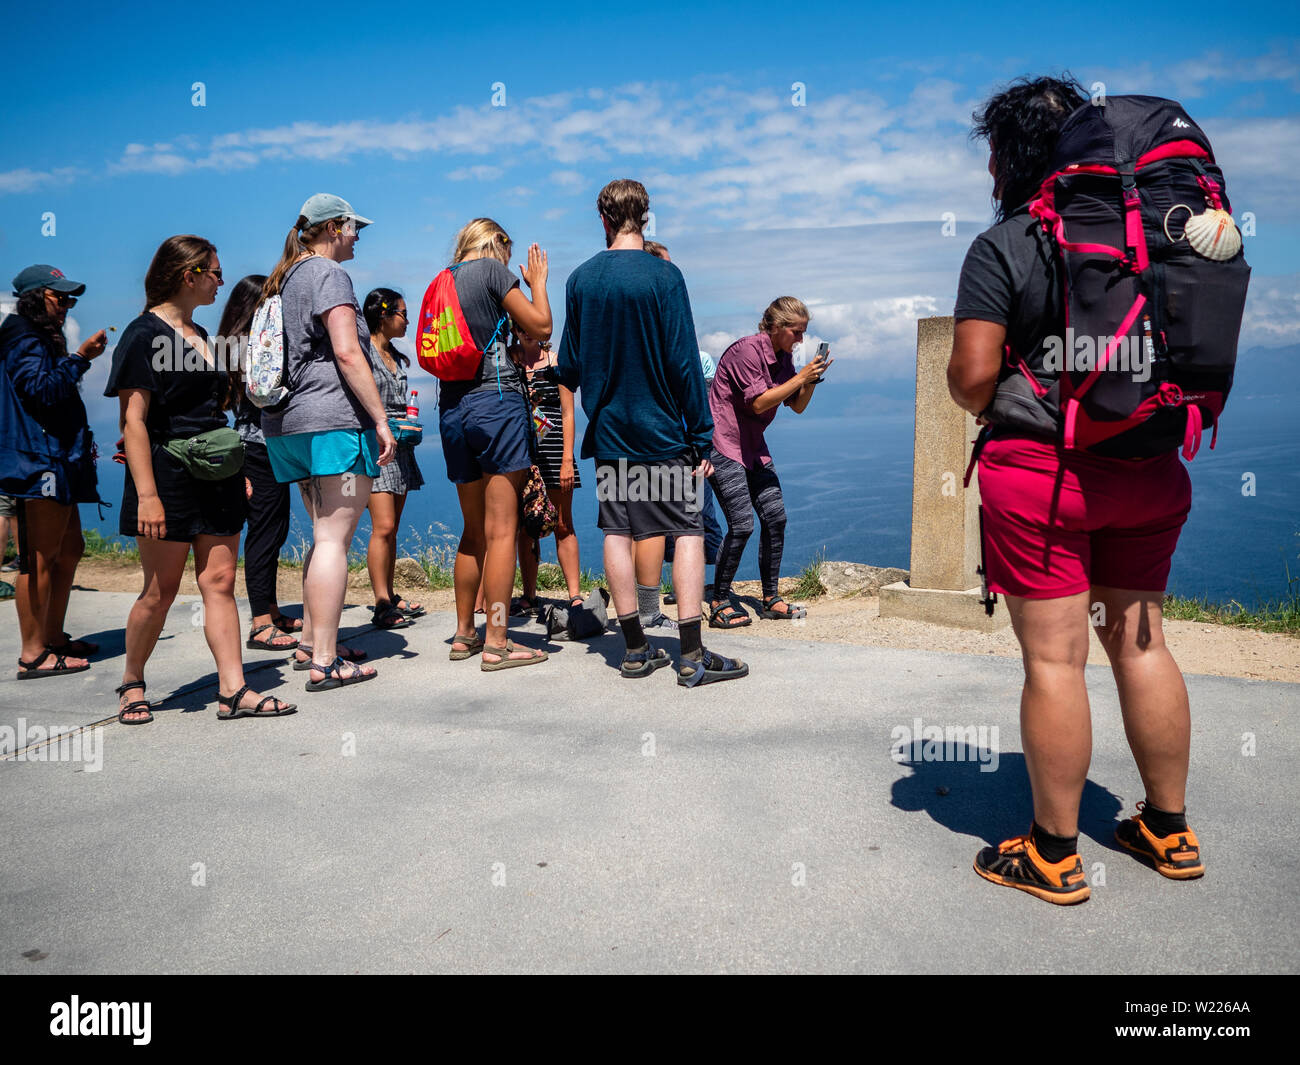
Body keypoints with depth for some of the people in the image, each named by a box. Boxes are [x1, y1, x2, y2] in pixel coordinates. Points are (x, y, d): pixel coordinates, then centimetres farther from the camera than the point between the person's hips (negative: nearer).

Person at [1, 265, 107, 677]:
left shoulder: (43, 340, 23)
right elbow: (42, 388, -20)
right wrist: (80, 358, -15)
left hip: (59, 462, 11)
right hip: (38, 462, -11)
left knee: (69, 549, 14)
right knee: (40, 557, -10)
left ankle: (53, 638, 23)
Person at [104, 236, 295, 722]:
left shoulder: (200, 336, 18)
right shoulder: (144, 334, -7)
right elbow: (133, 421, -14)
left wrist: (237, 471, 19)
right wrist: (147, 495, -21)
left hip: (215, 477, 7)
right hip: (168, 476, -7)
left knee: (219, 580, 1)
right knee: (161, 590, 1)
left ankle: (233, 690, 1)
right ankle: (131, 684, 20)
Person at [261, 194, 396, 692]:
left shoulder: (284, 279, 21)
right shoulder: (328, 273, -6)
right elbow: (347, 352, -17)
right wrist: (381, 419, -16)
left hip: (286, 423, 9)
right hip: (335, 418, -9)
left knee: (325, 534, 17)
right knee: (334, 539, -8)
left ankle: (310, 644, 21)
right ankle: (325, 662, -8)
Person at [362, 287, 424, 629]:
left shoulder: (398, 358, 17)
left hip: (399, 446, 8)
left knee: (391, 528, 9)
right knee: (383, 527, -13)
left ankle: (390, 598, 14)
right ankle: (382, 605, -11)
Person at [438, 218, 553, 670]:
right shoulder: (492, 270, -2)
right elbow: (540, 326, -2)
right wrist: (537, 281, 14)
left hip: (452, 408, 7)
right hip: (496, 401, -7)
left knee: (474, 531, 15)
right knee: (501, 531, -6)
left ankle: (464, 633, 19)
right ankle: (496, 644, -6)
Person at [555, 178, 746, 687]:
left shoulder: (581, 279, 4)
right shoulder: (663, 275, -8)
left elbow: (570, 365, 9)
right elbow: (683, 363, -10)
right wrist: (701, 437, -6)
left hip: (607, 432, 4)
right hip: (661, 433, -4)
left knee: (617, 532, 8)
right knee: (688, 529, 1)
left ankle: (635, 649, 14)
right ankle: (692, 656, -3)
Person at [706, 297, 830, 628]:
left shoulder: (784, 356, 9)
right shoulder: (747, 350, -17)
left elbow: (798, 406, 11)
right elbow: (758, 402, -21)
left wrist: (812, 379, -7)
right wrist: (800, 377, -19)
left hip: (753, 446, 9)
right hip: (723, 444, -9)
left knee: (775, 517, 2)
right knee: (742, 524, -14)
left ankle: (771, 599, 12)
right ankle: (719, 602, 0)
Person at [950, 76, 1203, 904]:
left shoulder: (1002, 246, -9)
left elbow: (971, 377, -16)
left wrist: (987, 405, 5)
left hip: (1040, 468, -6)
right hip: (1149, 466, 6)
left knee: (1054, 658, 0)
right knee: (1141, 642, 15)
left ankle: (1054, 854, 12)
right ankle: (1168, 828, 28)